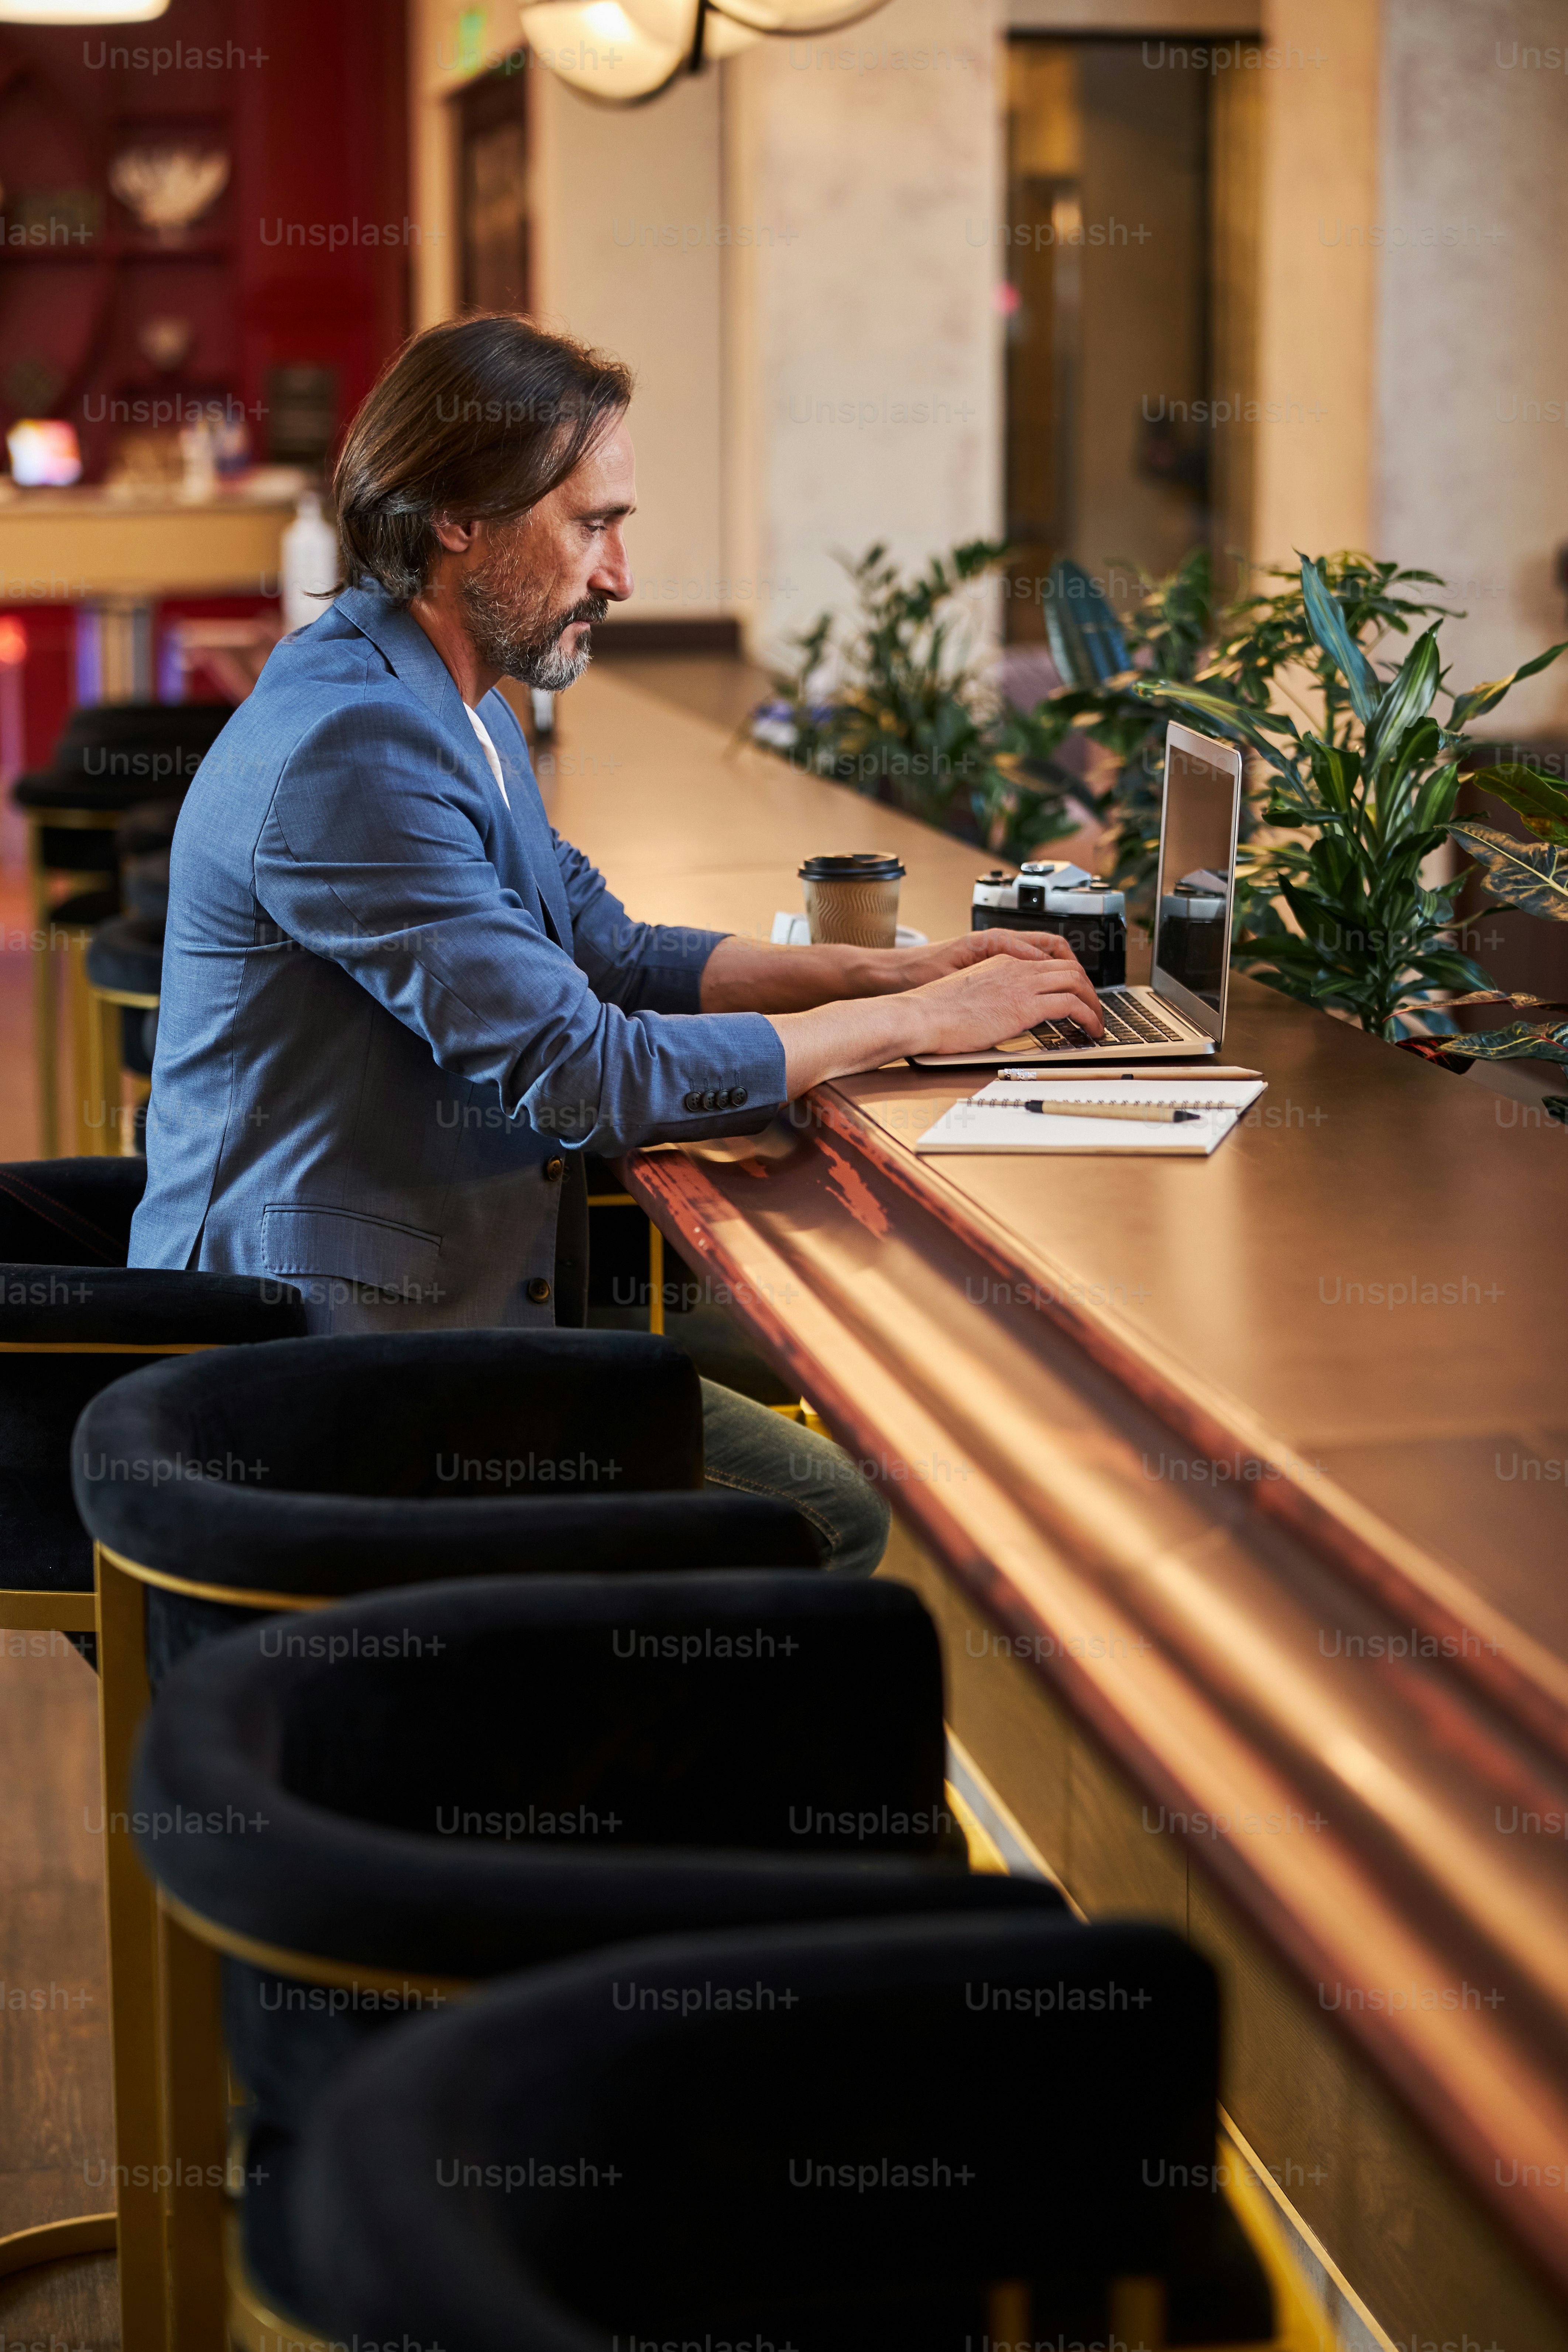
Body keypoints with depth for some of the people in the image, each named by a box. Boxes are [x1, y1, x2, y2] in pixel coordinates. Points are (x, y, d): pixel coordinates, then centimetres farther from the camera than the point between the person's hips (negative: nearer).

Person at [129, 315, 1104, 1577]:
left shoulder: (451, 713, 13)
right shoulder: (351, 751, -22)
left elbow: (611, 952, 17)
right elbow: (585, 1073, -24)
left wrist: (889, 970, 4)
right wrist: (915, 1022, -15)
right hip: (335, 1359, -10)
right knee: (827, 1519, -12)